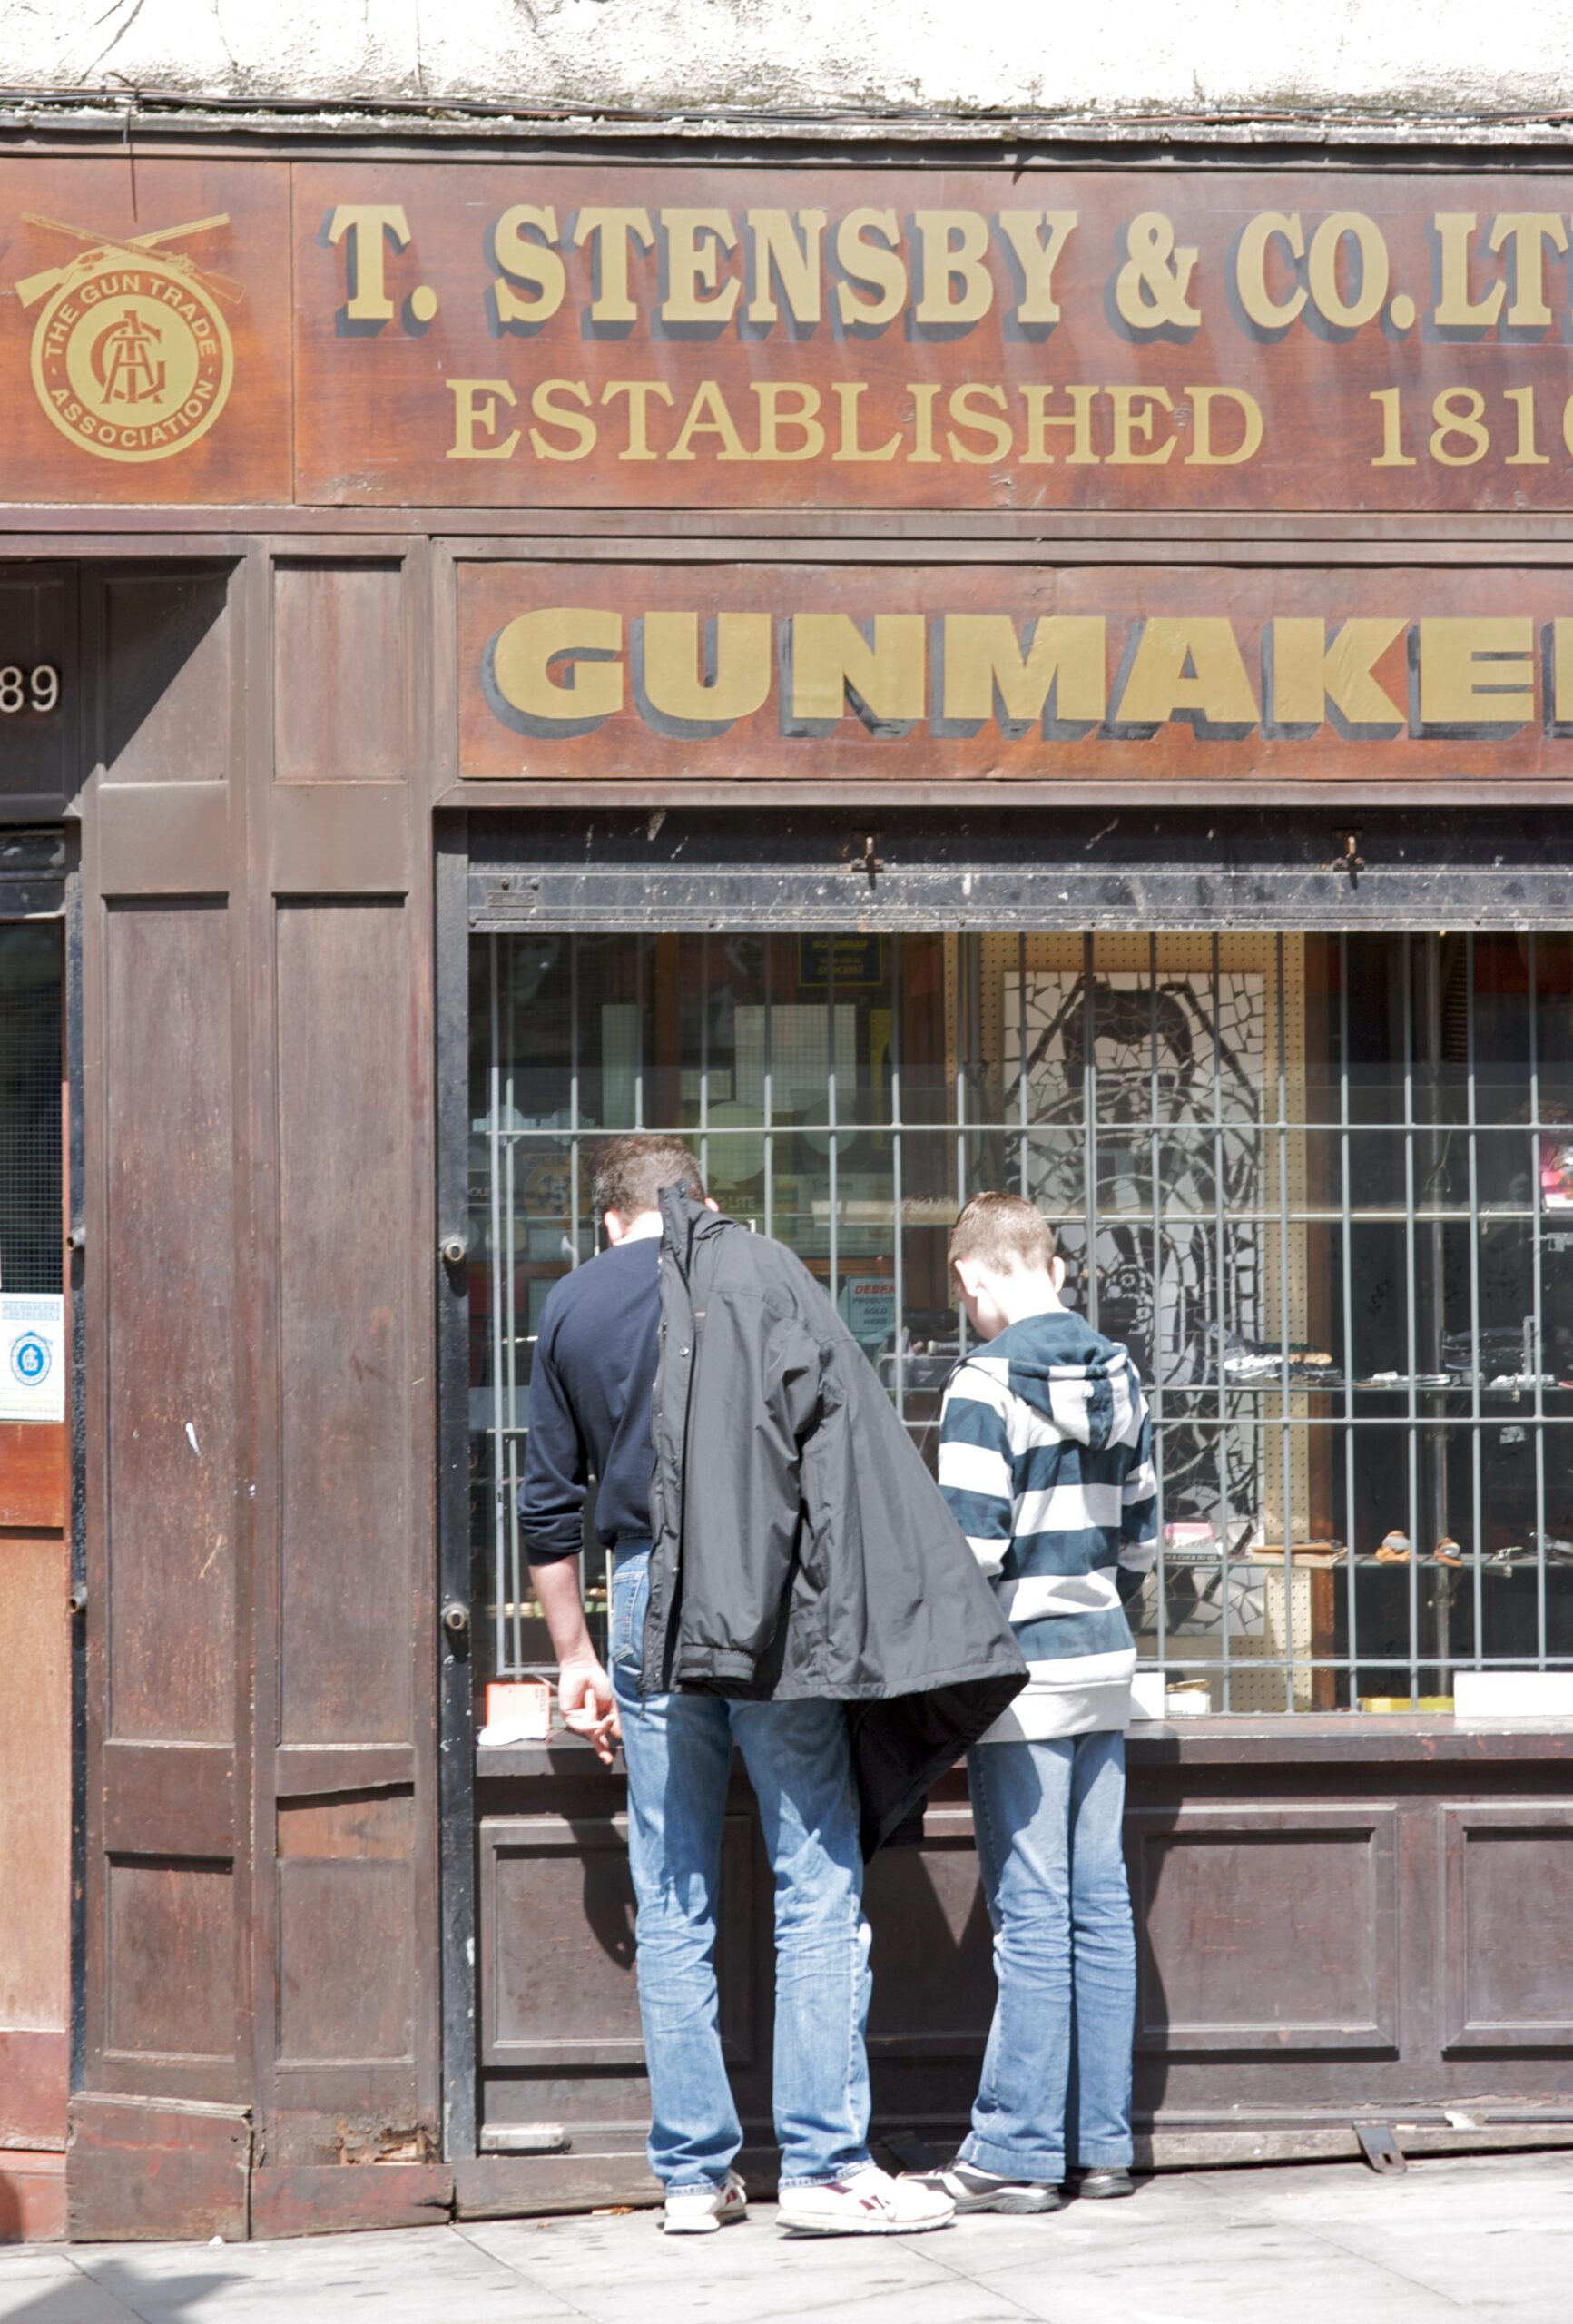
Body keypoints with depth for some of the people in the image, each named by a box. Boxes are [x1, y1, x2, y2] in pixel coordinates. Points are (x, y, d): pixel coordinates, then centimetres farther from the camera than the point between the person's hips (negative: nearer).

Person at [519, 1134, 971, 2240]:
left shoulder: (572, 1305, 13)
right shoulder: (758, 1265, 4)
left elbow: (550, 1501, 16)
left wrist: (574, 1656, 22)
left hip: (648, 1590, 3)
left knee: (674, 1899, 8)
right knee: (819, 1879, -1)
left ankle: (695, 2173, 9)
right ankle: (824, 2161, -5)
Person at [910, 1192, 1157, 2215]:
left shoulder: (989, 1385, -13)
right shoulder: (1117, 1375, 10)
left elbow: (971, 1547, -16)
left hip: (1024, 1672, -7)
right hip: (1105, 1669, 7)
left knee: (1032, 1912, -5)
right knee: (1101, 1902, 8)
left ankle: (1019, 2151, -2)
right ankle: (1103, 2142, 12)